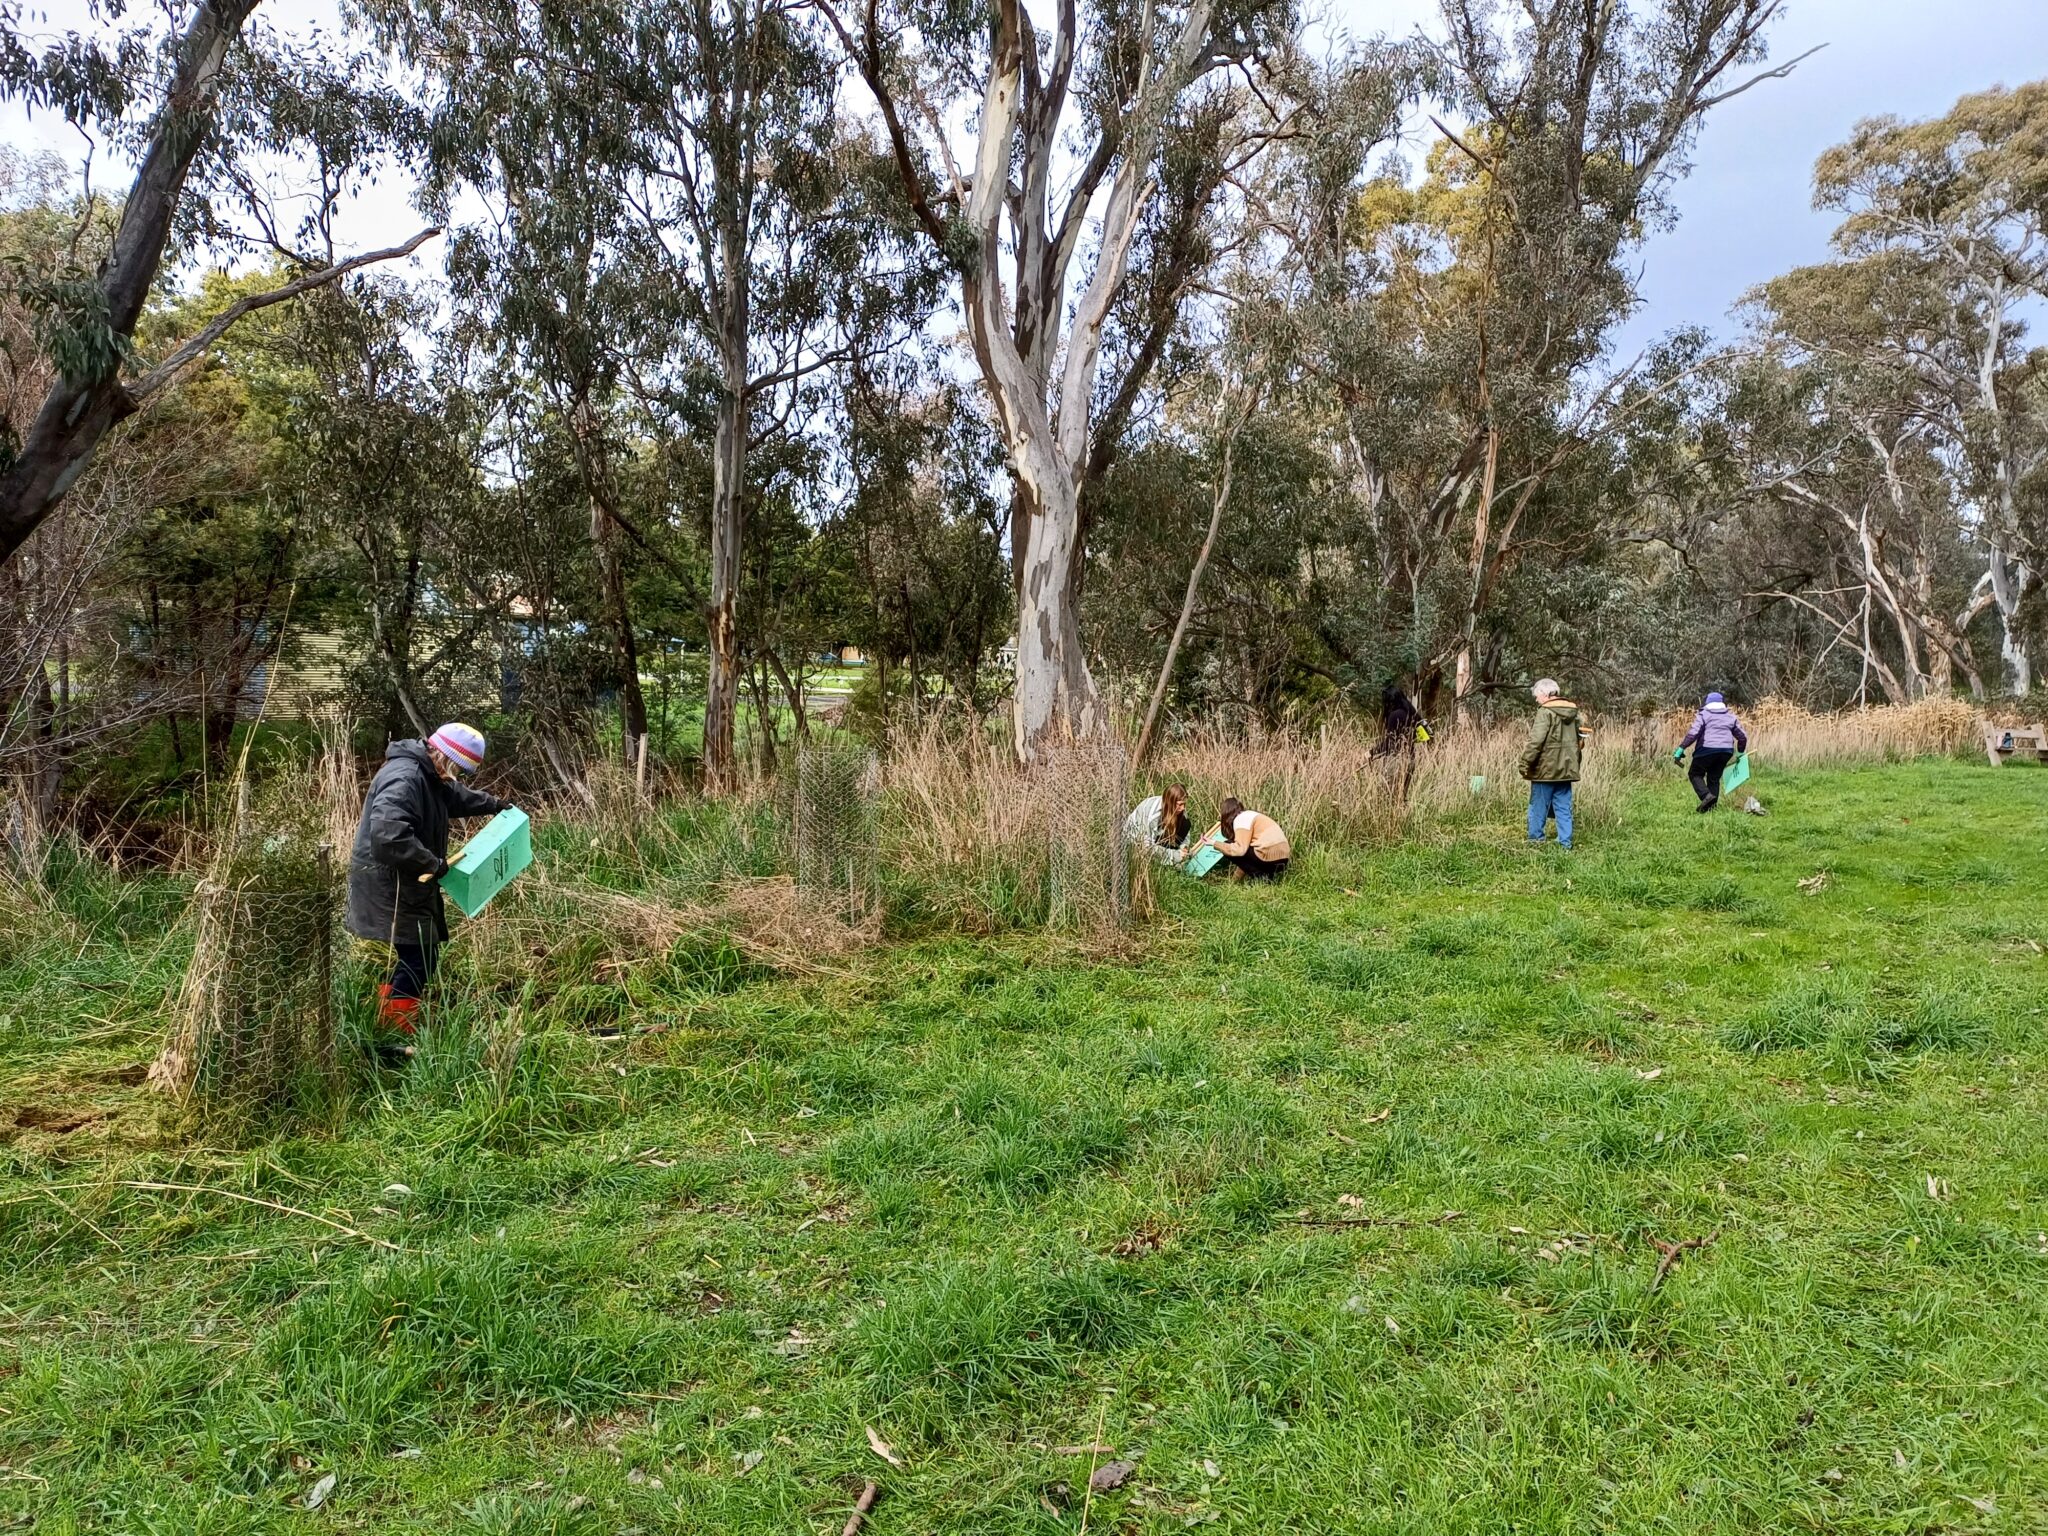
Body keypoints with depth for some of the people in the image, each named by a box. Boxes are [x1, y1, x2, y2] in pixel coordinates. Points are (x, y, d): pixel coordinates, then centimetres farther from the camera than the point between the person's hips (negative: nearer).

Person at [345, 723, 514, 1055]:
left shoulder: (430, 776, 11)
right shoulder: (403, 778, -23)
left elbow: (456, 795, 35)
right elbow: (388, 835, -36)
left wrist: (495, 805, 42)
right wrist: (433, 863, -28)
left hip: (407, 884, 11)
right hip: (389, 887, -11)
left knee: (421, 954, 14)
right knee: (417, 958, -9)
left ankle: (390, 1028, 26)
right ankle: (392, 1037, 0)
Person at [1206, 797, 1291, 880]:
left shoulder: (1240, 819, -4)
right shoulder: (1249, 815, 25)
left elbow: (1240, 849, -16)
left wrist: (1215, 843, -8)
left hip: (1269, 856, -9)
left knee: (1229, 849, 2)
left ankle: (1260, 877, -3)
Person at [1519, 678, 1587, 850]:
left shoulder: (1546, 712, -13)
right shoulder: (1573, 711, 12)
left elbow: (1536, 741, -21)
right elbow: (1579, 741, 20)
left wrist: (1525, 763, -15)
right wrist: (1574, 763, 26)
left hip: (1546, 769, -7)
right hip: (1566, 769, 7)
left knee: (1538, 807, 3)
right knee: (1564, 808, 9)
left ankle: (1535, 839, 8)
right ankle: (1565, 842, 9)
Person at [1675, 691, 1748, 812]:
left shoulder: (1703, 714, 3)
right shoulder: (1731, 716, 17)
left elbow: (1693, 733, -13)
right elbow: (1742, 736, 19)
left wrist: (1681, 748, -14)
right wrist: (1740, 753, 32)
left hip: (1707, 750, -5)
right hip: (1726, 751, 5)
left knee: (1696, 774, 8)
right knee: (1714, 778, 15)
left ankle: (1706, 795, -17)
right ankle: (1712, 806, 9)